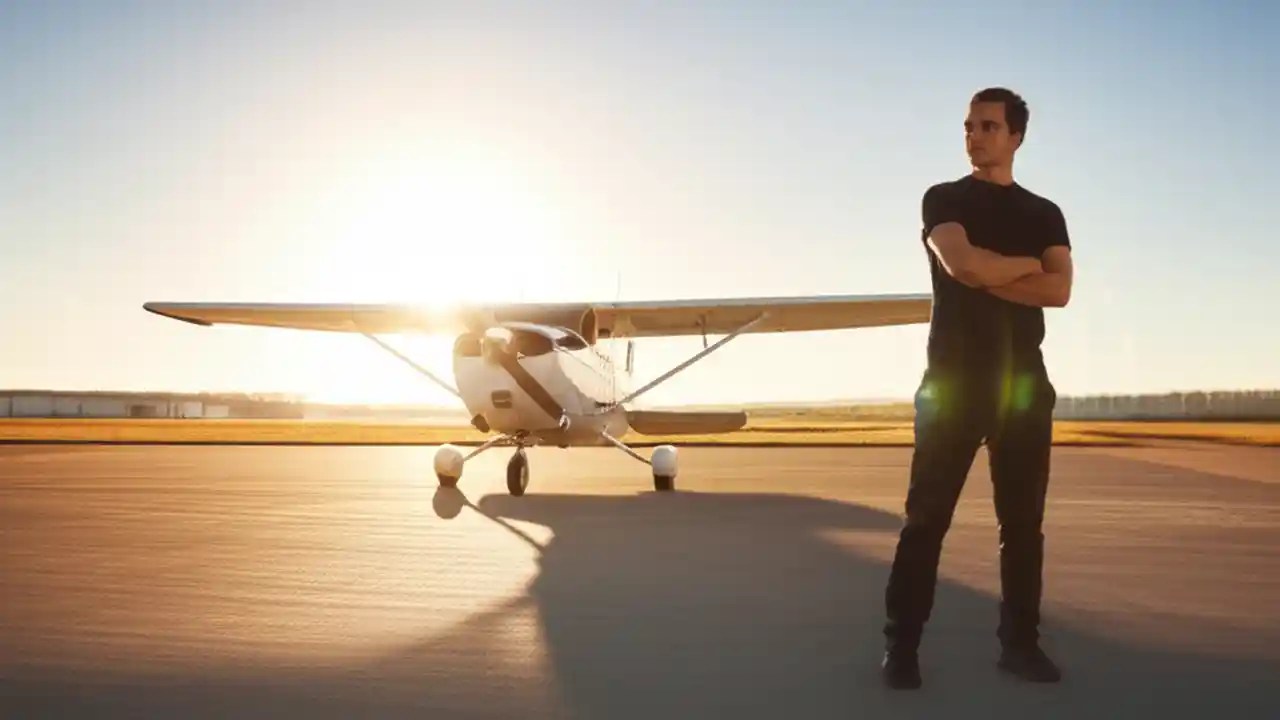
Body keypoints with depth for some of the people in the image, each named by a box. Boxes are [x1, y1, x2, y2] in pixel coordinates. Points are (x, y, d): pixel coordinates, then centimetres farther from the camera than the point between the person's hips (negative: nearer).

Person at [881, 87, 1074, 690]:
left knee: (1024, 519, 4)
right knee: (927, 514, -5)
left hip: (1024, 380, 3)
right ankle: (901, 644, 0)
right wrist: (1028, 264, 0)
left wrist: (988, 277, -9)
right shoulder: (943, 200, 7)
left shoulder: (1044, 213, 15)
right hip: (955, 377, -3)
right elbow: (962, 263, -13)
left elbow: (1060, 292, -1)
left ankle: (1020, 641, 13)